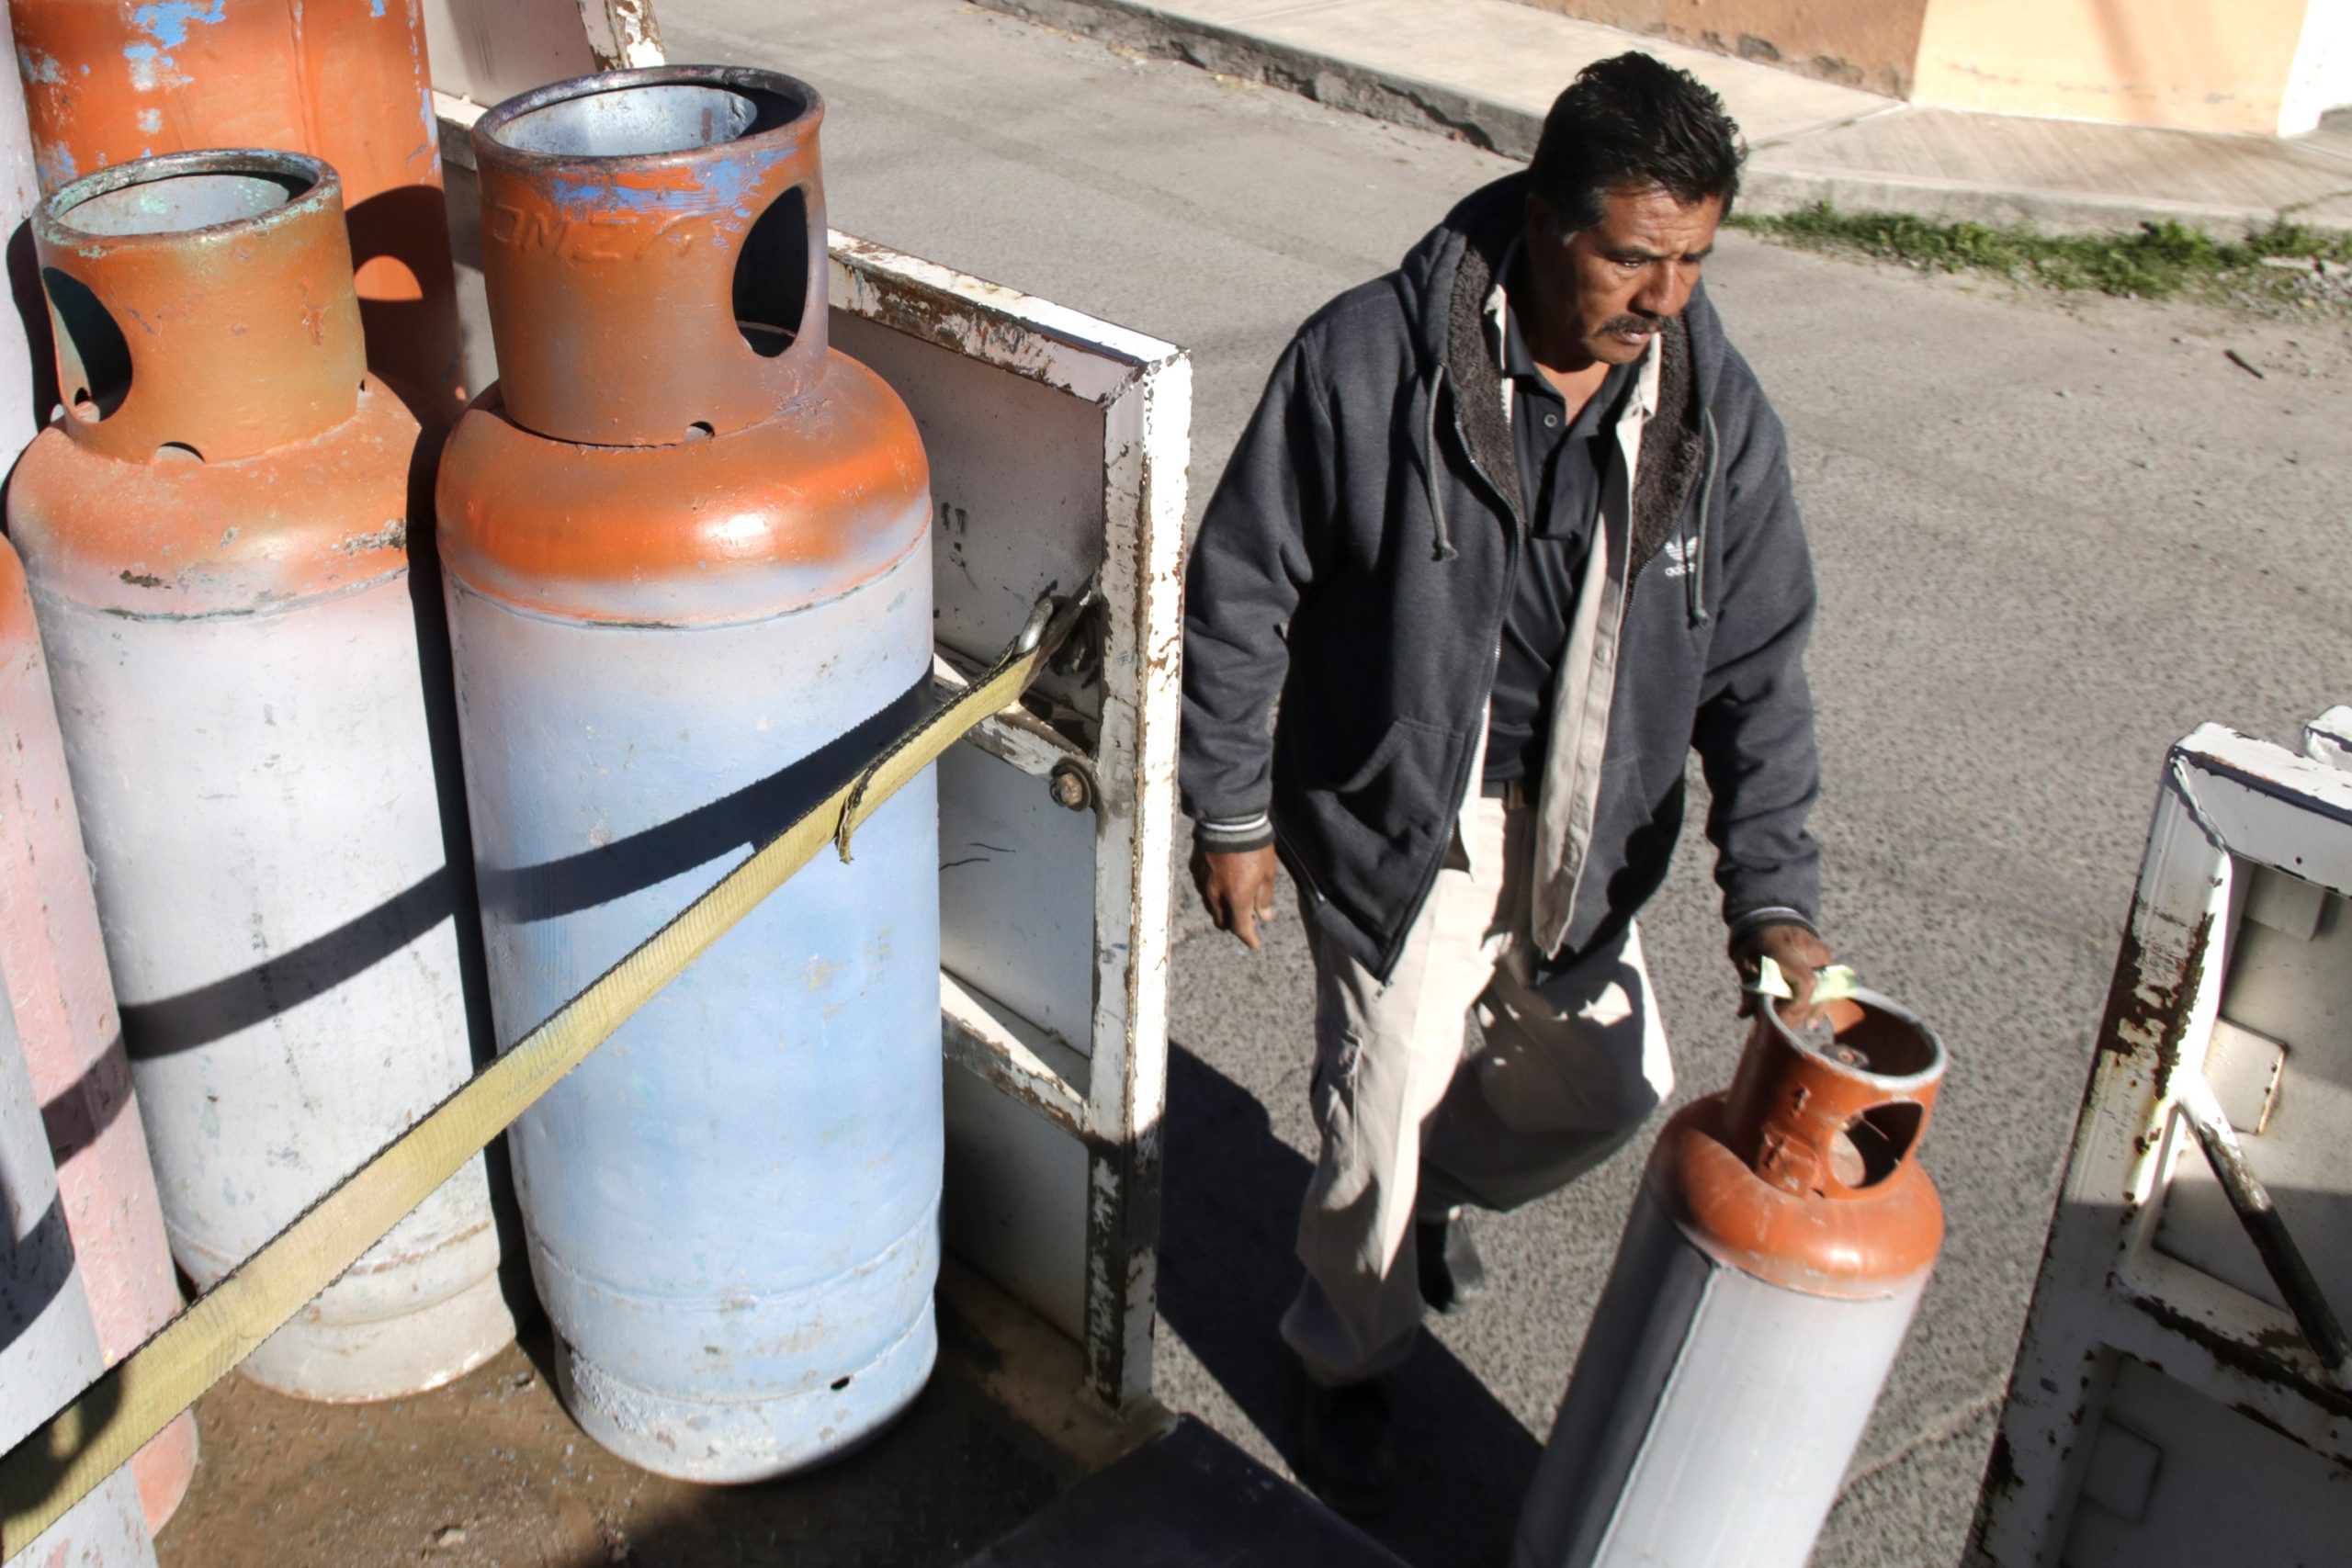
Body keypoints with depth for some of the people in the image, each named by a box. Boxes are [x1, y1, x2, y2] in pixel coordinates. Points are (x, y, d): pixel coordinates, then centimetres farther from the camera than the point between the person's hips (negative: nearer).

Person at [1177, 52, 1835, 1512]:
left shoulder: (1716, 408, -10)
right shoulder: (1370, 362, -21)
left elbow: (1758, 663, -4)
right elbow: (1240, 589, -12)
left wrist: (1773, 889, -13)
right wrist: (1230, 810, -7)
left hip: (1582, 828, 4)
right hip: (1397, 815, -4)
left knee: (1610, 1085, 16)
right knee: (1383, 1108, 3)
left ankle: (1443, 1184, 50)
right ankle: (1351, 1359, 33)